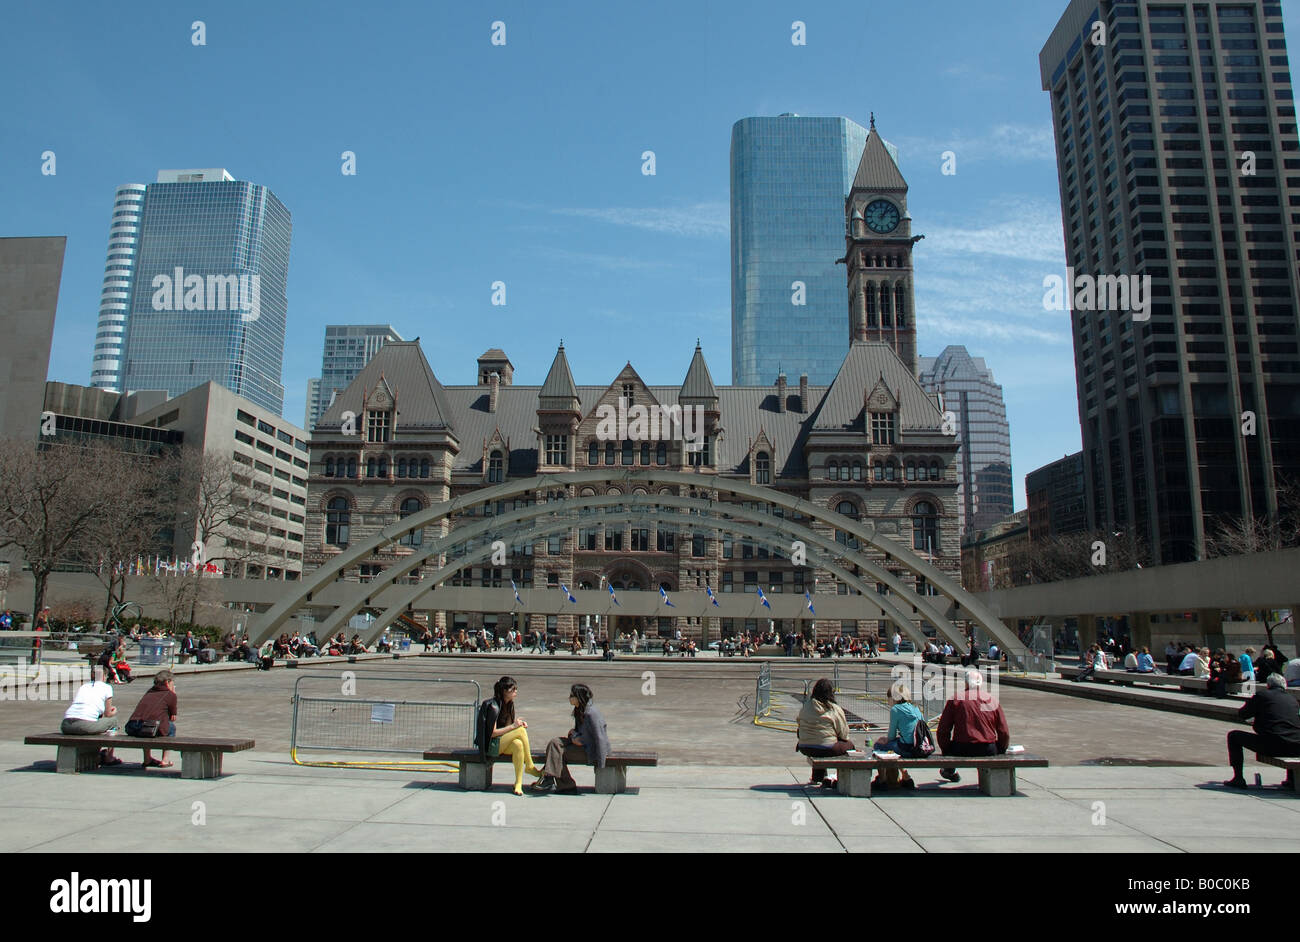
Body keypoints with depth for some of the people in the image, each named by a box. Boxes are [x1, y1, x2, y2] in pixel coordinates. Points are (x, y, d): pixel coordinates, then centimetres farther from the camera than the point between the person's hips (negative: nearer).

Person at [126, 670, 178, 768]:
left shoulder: (150, 691, 25)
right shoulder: (171, 695, 9)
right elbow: (173, 718, 18)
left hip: (131, 729, 5)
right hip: (152, 729, -5)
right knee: (172, 727, 26)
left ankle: (147, 759, 39)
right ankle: (164, 761, 20)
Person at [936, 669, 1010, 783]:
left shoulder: (956, 699, -2)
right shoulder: (993, 701, 4)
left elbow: (943, 729, -2)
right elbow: (1004, 733, 4)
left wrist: (945, 750, 10)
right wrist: (999, 752, 18)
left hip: (961, 750, -2)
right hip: (988, 751, 2)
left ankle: (950, 772, 48)